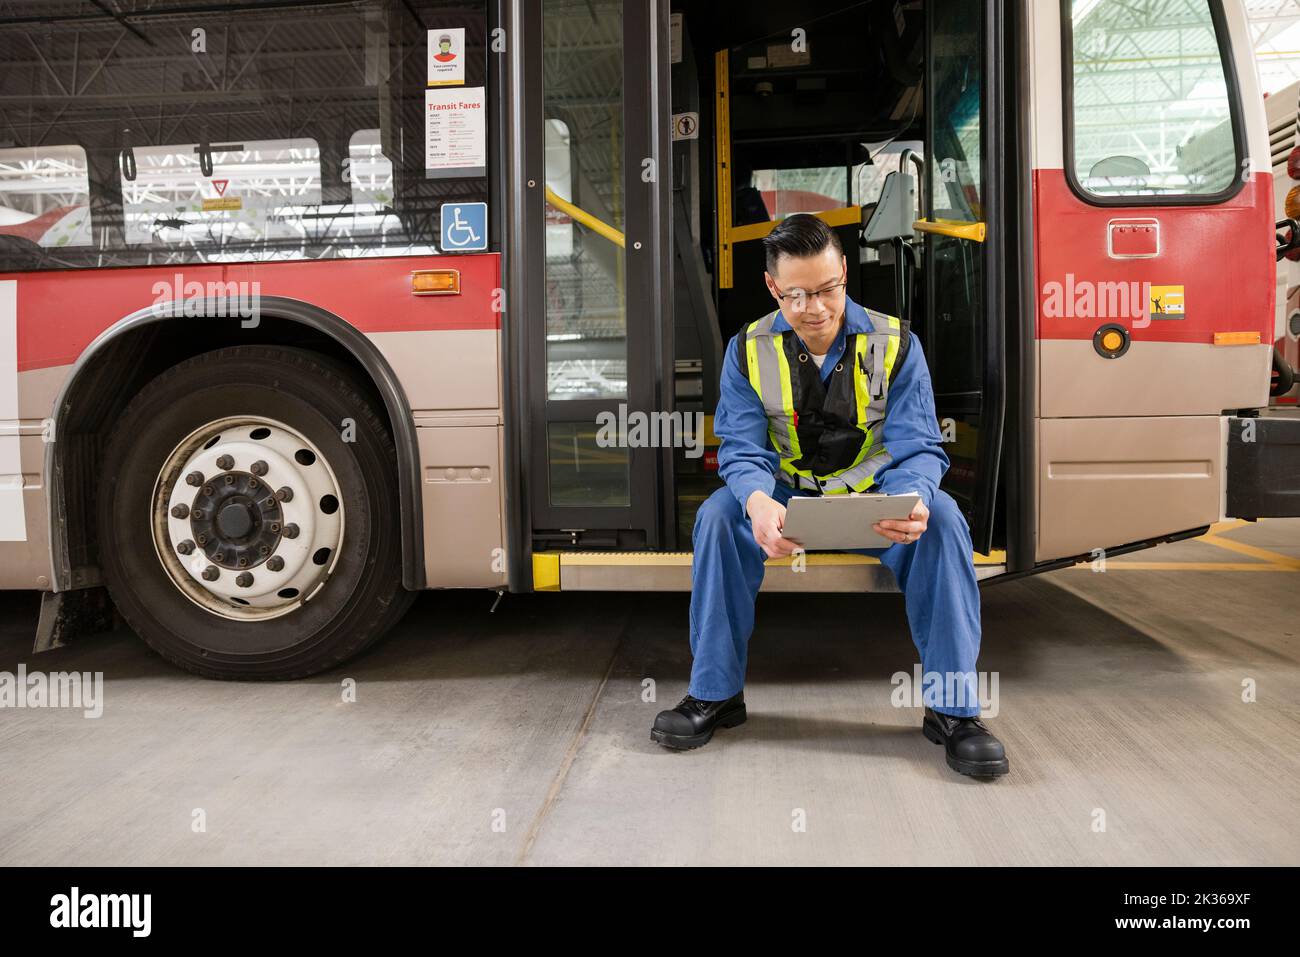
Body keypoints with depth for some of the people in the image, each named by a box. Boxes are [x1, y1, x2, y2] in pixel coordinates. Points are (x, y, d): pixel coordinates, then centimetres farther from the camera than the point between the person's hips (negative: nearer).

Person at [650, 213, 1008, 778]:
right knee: (717, 515, -29)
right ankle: (715, 693, -15)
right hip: (788, 496, 1)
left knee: (942, 517, -31)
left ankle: (952, 706, -21)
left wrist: (914, 500, -38)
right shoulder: (748, 350, -6)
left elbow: (918, 449, -12)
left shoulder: (895, 344, -8)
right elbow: (743, 450, -12)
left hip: (877, 498, 0)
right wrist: (758, 502, -38)